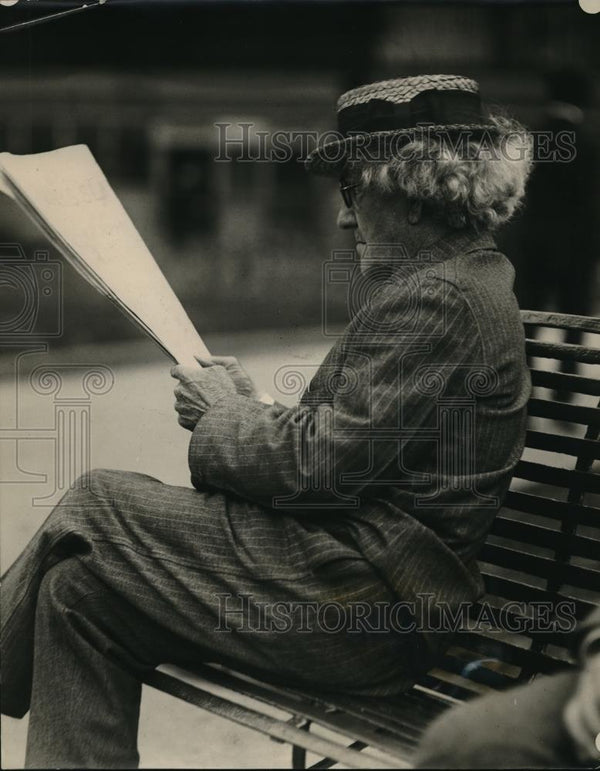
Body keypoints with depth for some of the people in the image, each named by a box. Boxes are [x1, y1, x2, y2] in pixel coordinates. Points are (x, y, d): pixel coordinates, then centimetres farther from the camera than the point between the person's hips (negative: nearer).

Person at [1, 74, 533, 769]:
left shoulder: (437, 299, -17)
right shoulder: (464, 280, 16)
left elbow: (320, 467, -20)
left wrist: (223, 413, -3)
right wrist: (245, 411, 5)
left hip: (371, 609, -9)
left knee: (95, 504, -3)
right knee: (79, 581, 3)